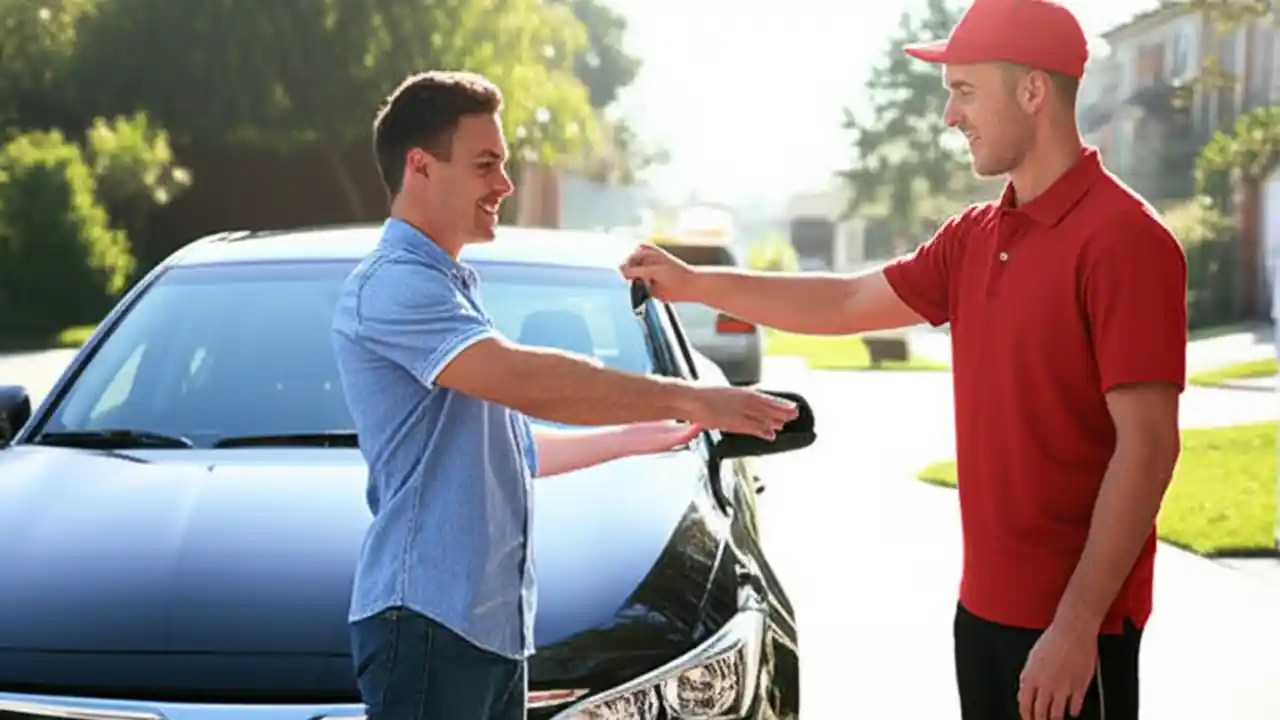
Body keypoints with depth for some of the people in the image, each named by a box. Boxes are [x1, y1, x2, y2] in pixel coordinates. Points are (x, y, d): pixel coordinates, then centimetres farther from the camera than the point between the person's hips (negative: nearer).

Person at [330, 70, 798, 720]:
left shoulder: (449, 285, 22)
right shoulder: (392, 284, -12)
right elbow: (526, 380, -25)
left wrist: (644, 435, 24)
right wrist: (688, 400, -21)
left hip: (492, 619, 10)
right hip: (427, 616, -10)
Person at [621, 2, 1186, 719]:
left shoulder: (1123, 237, -16)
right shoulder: (975, 237, 9)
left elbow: (1148, 446, -19)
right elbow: (849, 303, 19)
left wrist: (1076, 627, -21)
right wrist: (696, 283, 19)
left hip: (1068, 622, -8)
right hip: (986, 603, 8)